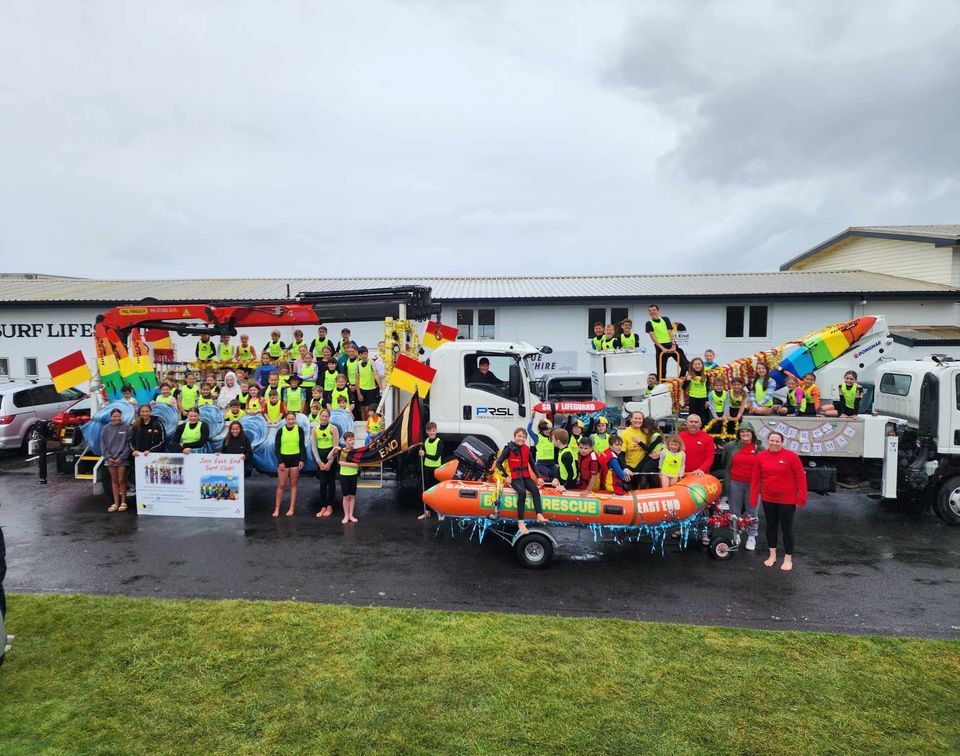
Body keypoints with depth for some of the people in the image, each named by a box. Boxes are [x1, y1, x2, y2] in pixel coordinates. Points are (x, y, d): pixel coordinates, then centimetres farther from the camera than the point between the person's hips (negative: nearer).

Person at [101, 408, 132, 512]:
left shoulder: (126, 427, -2)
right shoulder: (106, 428, 5)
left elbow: (128, 443, -5)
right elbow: (103, 444, 6)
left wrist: (121, 457, -10)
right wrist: (108, 457, -5)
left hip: (122, 459, -2)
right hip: (110, 459, 3)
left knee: (121, 480, 0)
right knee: (114, 481, 9)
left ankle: (123, 502, 10)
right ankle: (116, 503, 15)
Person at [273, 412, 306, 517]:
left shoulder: (299, 430, -1)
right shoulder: (281, 430, -3)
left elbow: (302, 446, 3)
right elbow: (276, 447, -1)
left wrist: (302, 460, -4)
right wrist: (280, 462, -7)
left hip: (295, 459, 1)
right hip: (283, 459, 0)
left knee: (293, 484, 7)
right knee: (281, 485, 1)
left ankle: (292, 509, 13)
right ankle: (277, 509, 9)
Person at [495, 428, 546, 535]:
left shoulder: (526, 449, 9)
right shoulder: (509, 448, -5)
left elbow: (532, 464, 15)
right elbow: (498, 462, -5)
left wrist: (538, 477, 7)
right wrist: (506, 476, -11)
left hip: (525, 476, 5)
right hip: (514, 477, -5)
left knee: (535, 490, -23)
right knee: (522, 493, -30)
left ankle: (539, 515, -30)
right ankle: (520, 522, -29)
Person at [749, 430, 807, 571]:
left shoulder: (791, 456, -12)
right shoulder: (761, 456, -2)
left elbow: (800, 477, -9)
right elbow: (755, 478, 1)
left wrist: (802, 497, -10)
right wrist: (753, 497, 0)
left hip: (787, 500, -3)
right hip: (768, 499, 3)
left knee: (786, 528, 6)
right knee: (771, 526, 15)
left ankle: (788, 559, 20)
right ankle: (772, 555, 30)